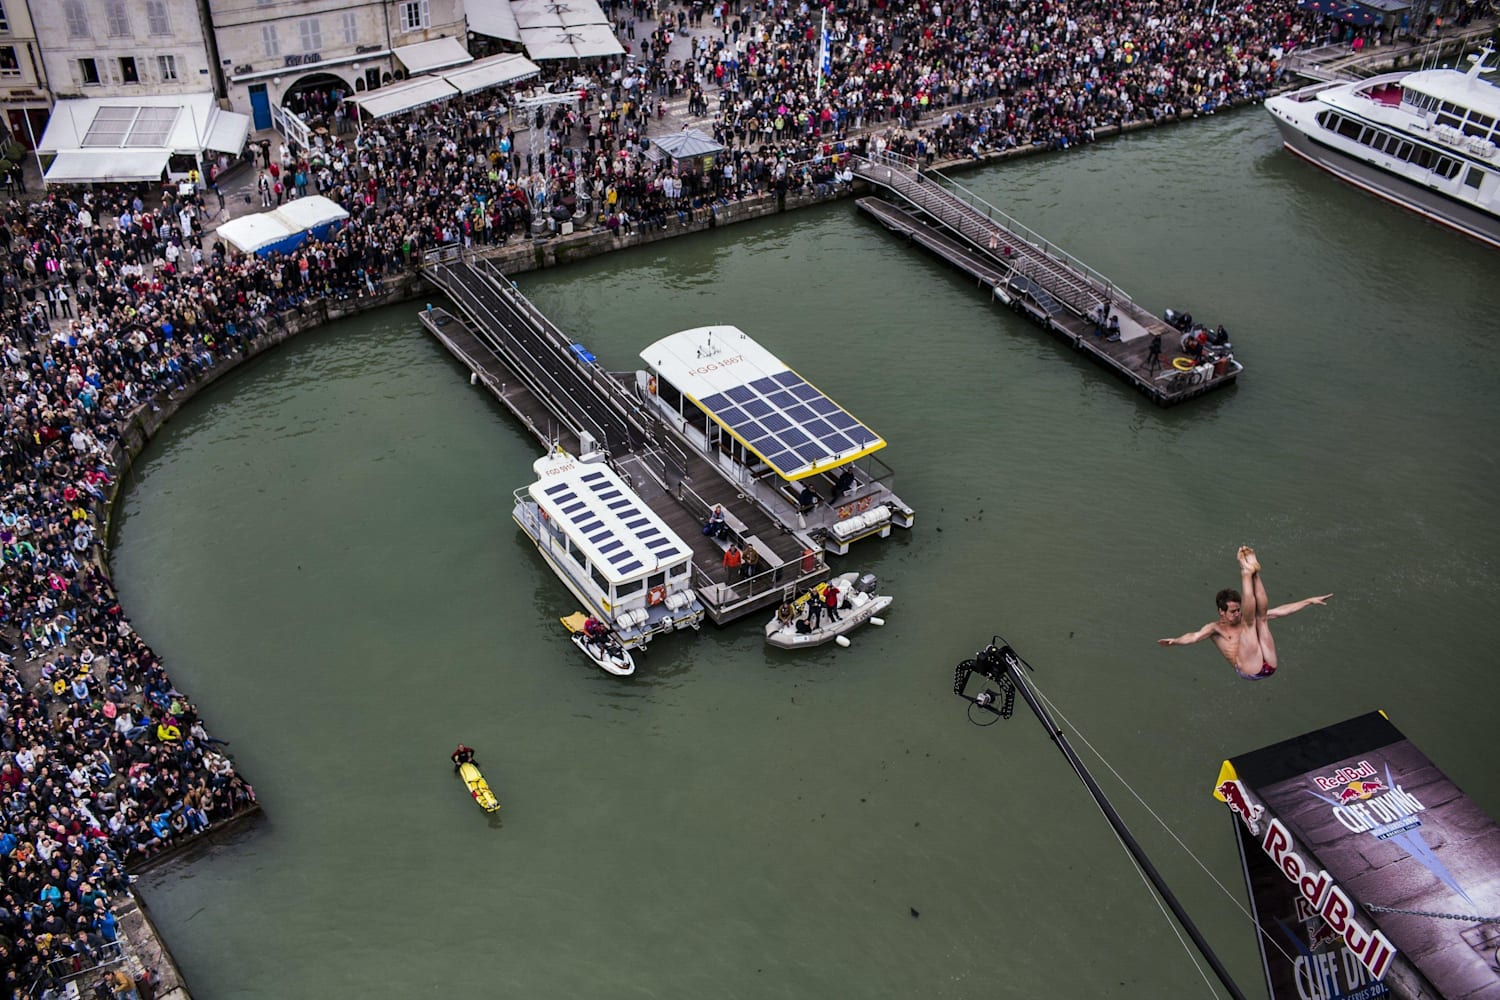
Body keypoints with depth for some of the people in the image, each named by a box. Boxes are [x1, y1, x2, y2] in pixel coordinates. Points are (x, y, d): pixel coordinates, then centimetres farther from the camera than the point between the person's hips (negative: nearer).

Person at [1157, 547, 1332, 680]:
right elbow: (1195, 636, -13)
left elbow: (1281, 611, 23)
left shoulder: (1245, 619, 22)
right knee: (1249, 622, -16)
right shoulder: (1216, 627, 9)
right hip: (1250, 671, -5)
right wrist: (1175, 641, -35)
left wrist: (1310, 600, 20)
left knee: (1261, 615, 4)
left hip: (1269, 666, 5)